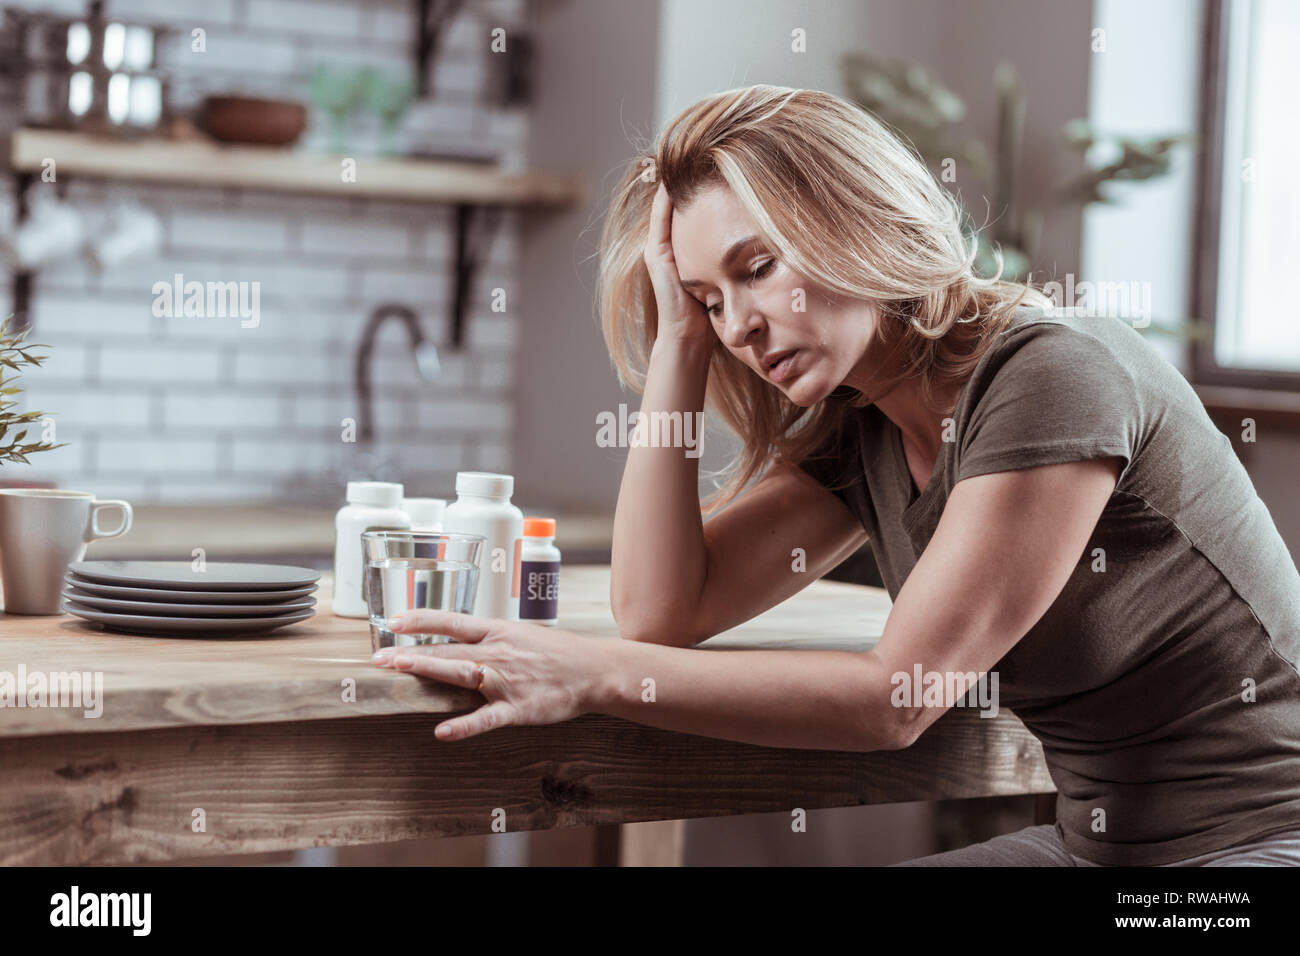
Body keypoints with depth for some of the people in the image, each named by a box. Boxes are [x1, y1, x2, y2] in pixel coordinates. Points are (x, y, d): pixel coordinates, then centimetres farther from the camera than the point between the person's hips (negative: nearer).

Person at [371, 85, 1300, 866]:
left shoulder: (1058, 376, -20)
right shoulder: (856, 436, 6)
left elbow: (899, 695, -22)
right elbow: (661, 608, -2)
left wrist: (592, 675, -24)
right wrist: (680, 336, -3)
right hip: (1090, 841, 7)